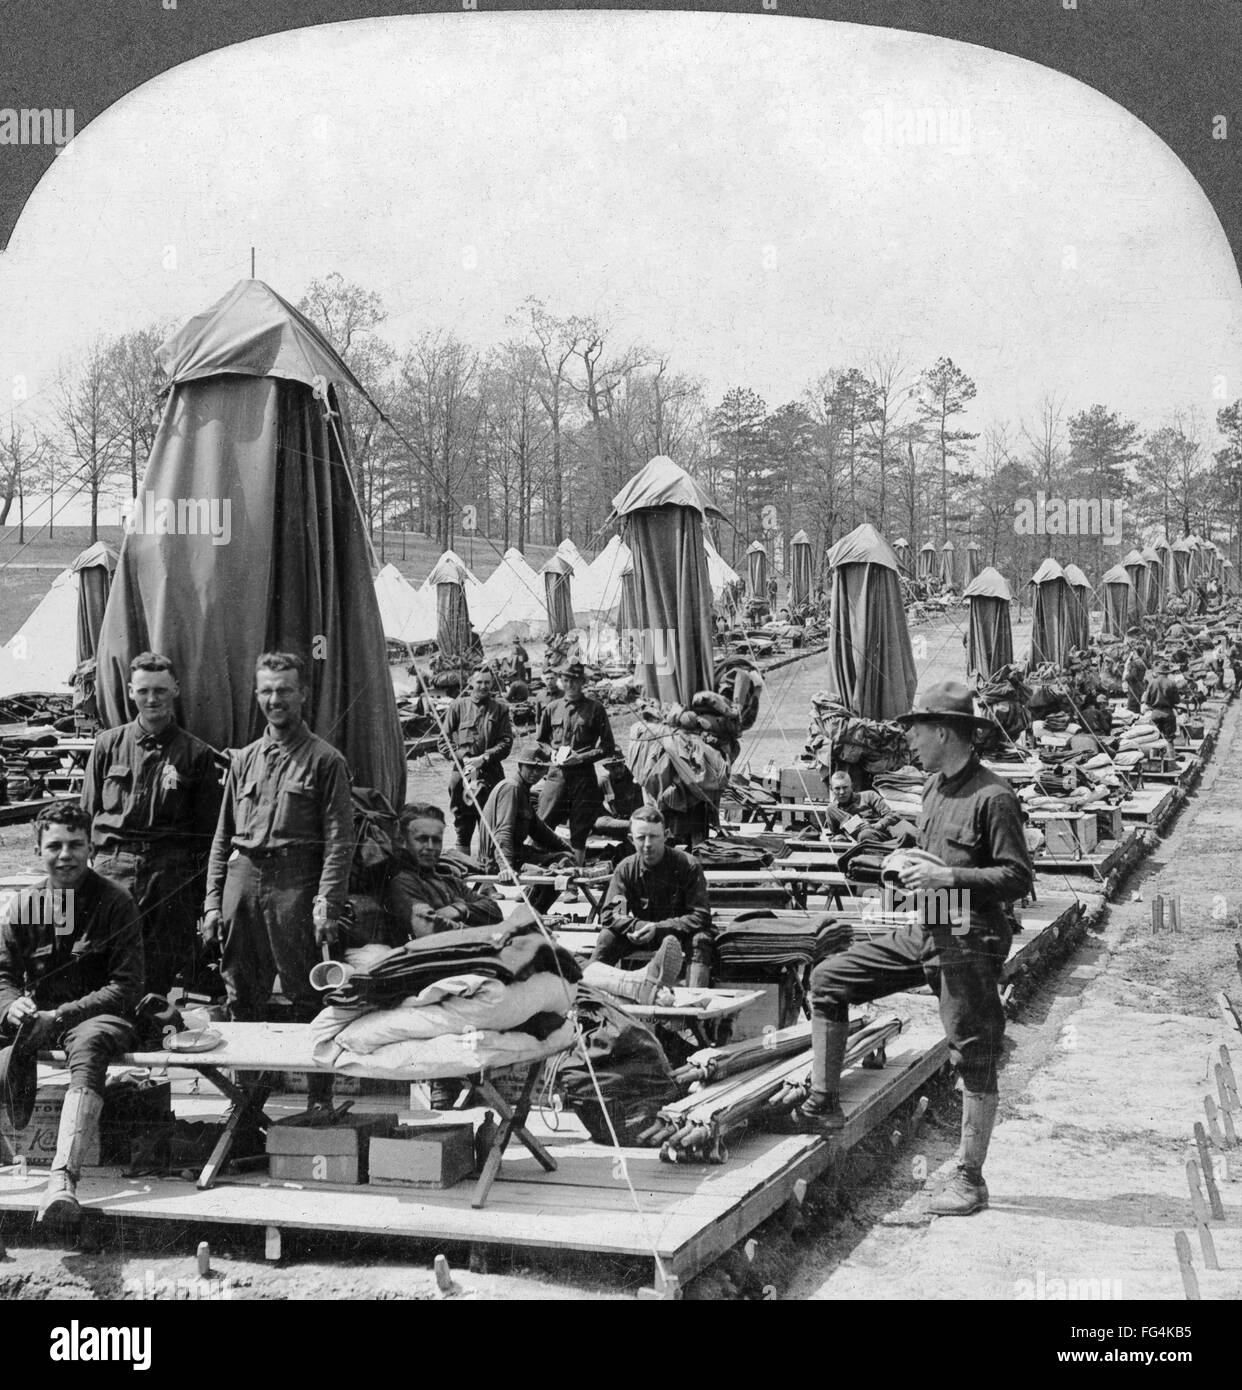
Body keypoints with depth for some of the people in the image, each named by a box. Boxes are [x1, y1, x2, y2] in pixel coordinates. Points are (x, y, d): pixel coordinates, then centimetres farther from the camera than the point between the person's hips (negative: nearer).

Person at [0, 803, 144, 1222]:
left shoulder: (114, 902, -2)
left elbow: (127, 987, -6)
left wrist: (61, 1016, -17)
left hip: (98, 1015, -4)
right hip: (38, 1015, 4)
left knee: (88, 1047, -38)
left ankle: (62, 1179, -54)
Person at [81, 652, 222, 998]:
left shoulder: (197, 754, 5)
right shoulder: (108, 744, 9)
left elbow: (208, 830, 6)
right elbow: (87, 813, 12)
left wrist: (205, 898, 1)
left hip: (172, 872, -1)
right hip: (113, 865, 1)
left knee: (159, 975, 0)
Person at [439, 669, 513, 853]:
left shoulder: (500, 708, 9)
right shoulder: (458, 706, 7)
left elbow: (506, 741, 2)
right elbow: (444, 741, 7)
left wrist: (484, 758, -11)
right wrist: (463, 757, -8)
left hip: (491, 771, 0)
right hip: (462, 771, 0)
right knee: (462, 820, 4)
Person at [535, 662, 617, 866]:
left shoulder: (595, 709, 2)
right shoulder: (552, 709, 11)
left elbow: (608, 748, 2)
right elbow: (539, 741, 22)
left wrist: (581, 757, -10)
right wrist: (552, 753, 1)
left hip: (584, 774, -2)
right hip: (556, 772, 2)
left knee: (580, 830, 4)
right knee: (543, 824, -6)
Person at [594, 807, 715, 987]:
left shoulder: (688, 865, -18)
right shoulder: (625, 869, -10)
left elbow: (700, 916, -21)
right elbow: (608, 915, -13)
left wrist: (658, 928, -31)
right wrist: (638, 926, -33)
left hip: (680, 931, -2)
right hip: (642, 931, 2)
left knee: (700, 940, -34)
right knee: (607, 938, -23)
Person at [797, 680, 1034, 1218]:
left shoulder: (992, 796, -15)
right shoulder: (935, 787, 12)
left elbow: (1019, 877, -18)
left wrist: (946, 877, -21)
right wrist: (915, 866, 4)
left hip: (970, 943, -9)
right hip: (922, 934, 9)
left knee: (974, 1059, 1)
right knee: (828, 978, 3)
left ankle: (969, 1179, 13)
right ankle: (824, 1105, 9)